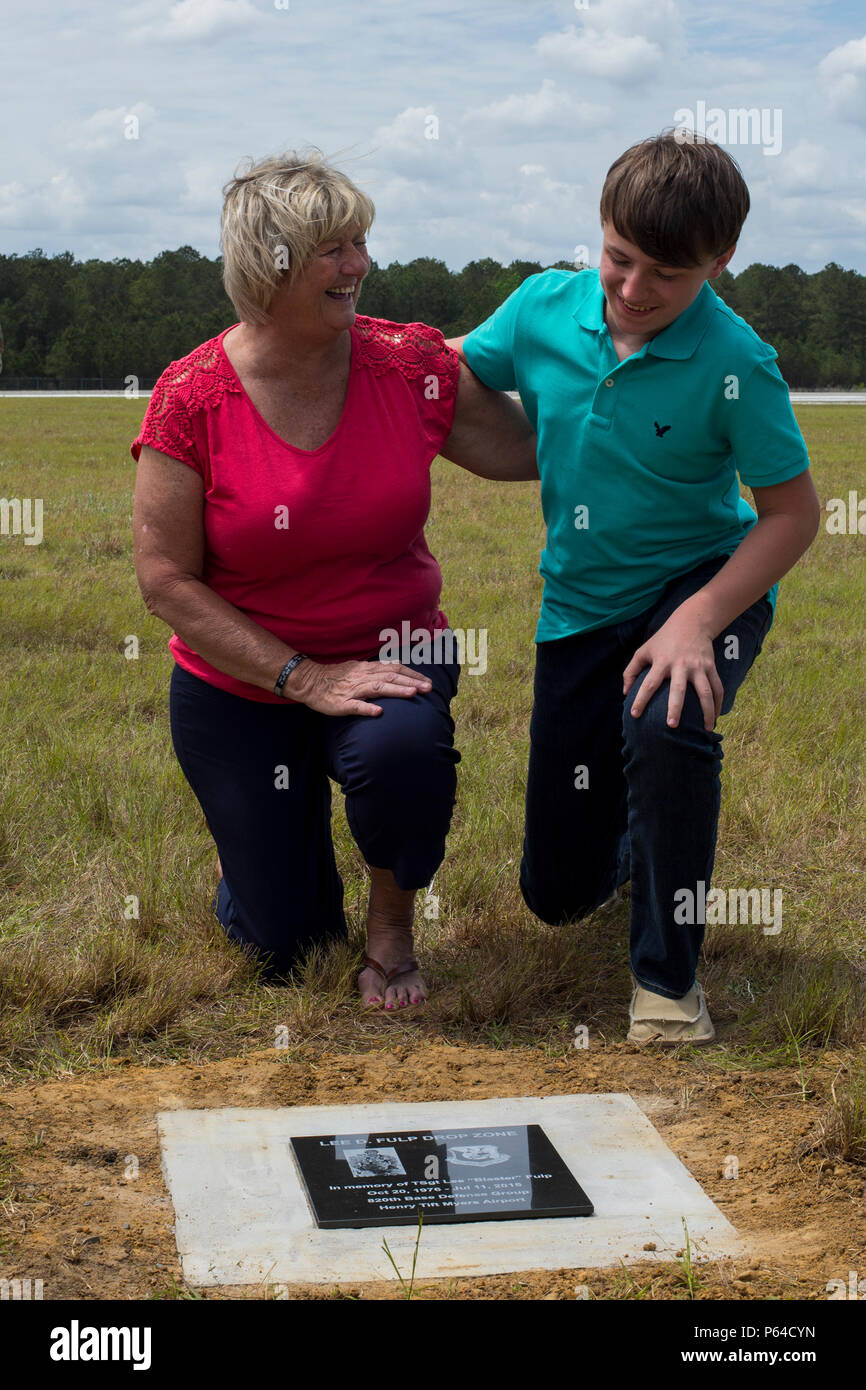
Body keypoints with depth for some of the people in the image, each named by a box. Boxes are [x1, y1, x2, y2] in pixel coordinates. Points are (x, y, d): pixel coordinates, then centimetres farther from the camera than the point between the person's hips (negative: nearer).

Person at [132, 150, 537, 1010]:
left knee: (403, 747, -37)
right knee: (288, 953, 3)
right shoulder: (192, 399, -17)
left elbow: (532, 449, 1)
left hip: (388, 654, 1)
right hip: (239, 686, -1)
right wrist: (303, 679, -21)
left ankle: (391, 924, -4)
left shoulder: (411, 366, -10)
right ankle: (277, 826, 40)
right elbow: (166, 582, -16)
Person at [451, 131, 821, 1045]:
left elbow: (793, 511, -17)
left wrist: (698, 618, -29)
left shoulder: (735, 364, -21)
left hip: (705, 585, -4)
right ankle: (637, 824, 46)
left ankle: (667, 977, -16)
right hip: (580, 607, 4)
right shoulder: (543, 308, -11)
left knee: (665, 727, -40)